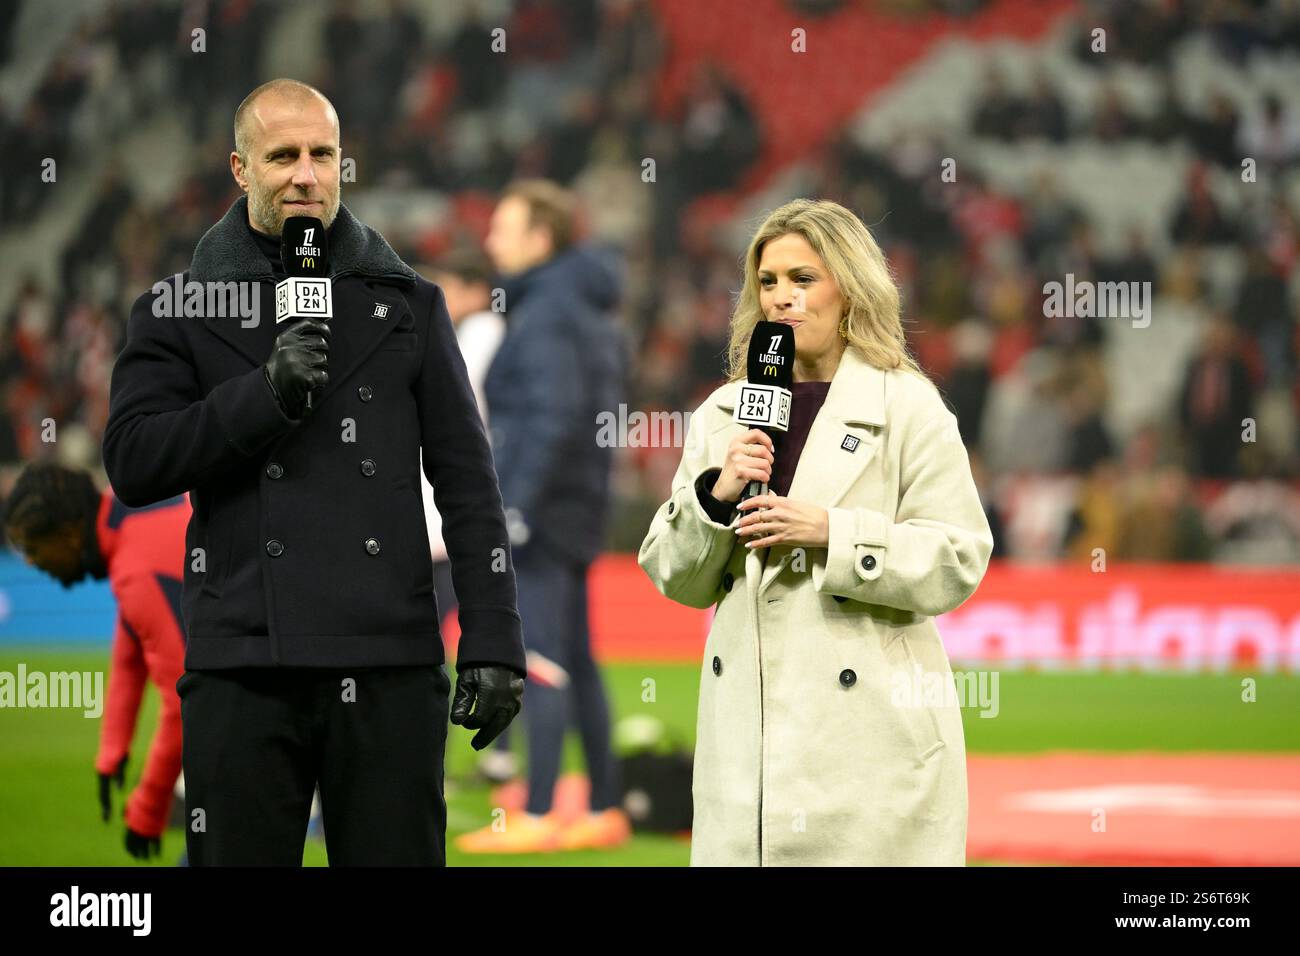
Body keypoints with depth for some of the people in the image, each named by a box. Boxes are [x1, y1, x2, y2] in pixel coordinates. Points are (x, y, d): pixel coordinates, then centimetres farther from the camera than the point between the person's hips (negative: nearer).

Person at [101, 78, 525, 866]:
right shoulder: (178, 312, 9)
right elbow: (132, 463, -1)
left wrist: (494, 643, 0)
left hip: (390, 663, 1)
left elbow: (466, 482, 9)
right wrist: (265, 394, -13)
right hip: (243, 664, -1)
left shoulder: (408, 305, 12)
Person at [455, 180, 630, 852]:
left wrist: (518, 506, -23)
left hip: (540, 516, -10)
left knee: (540, 660, -10)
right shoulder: (588, 314, 17)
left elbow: (555, 417, -21)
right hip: (572, 517, 10)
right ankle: (605, 810, 15)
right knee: (575, 664, 12)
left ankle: (538, 817, -12)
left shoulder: (547, 315, -12)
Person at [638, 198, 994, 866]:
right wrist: (713, 497, -6)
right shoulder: (725, 413, 13)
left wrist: (832, 533, -16)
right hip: (748, 729, 4)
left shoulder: (907, 406, 0)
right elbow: (676, 579, 13)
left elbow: (958, 561, -6)